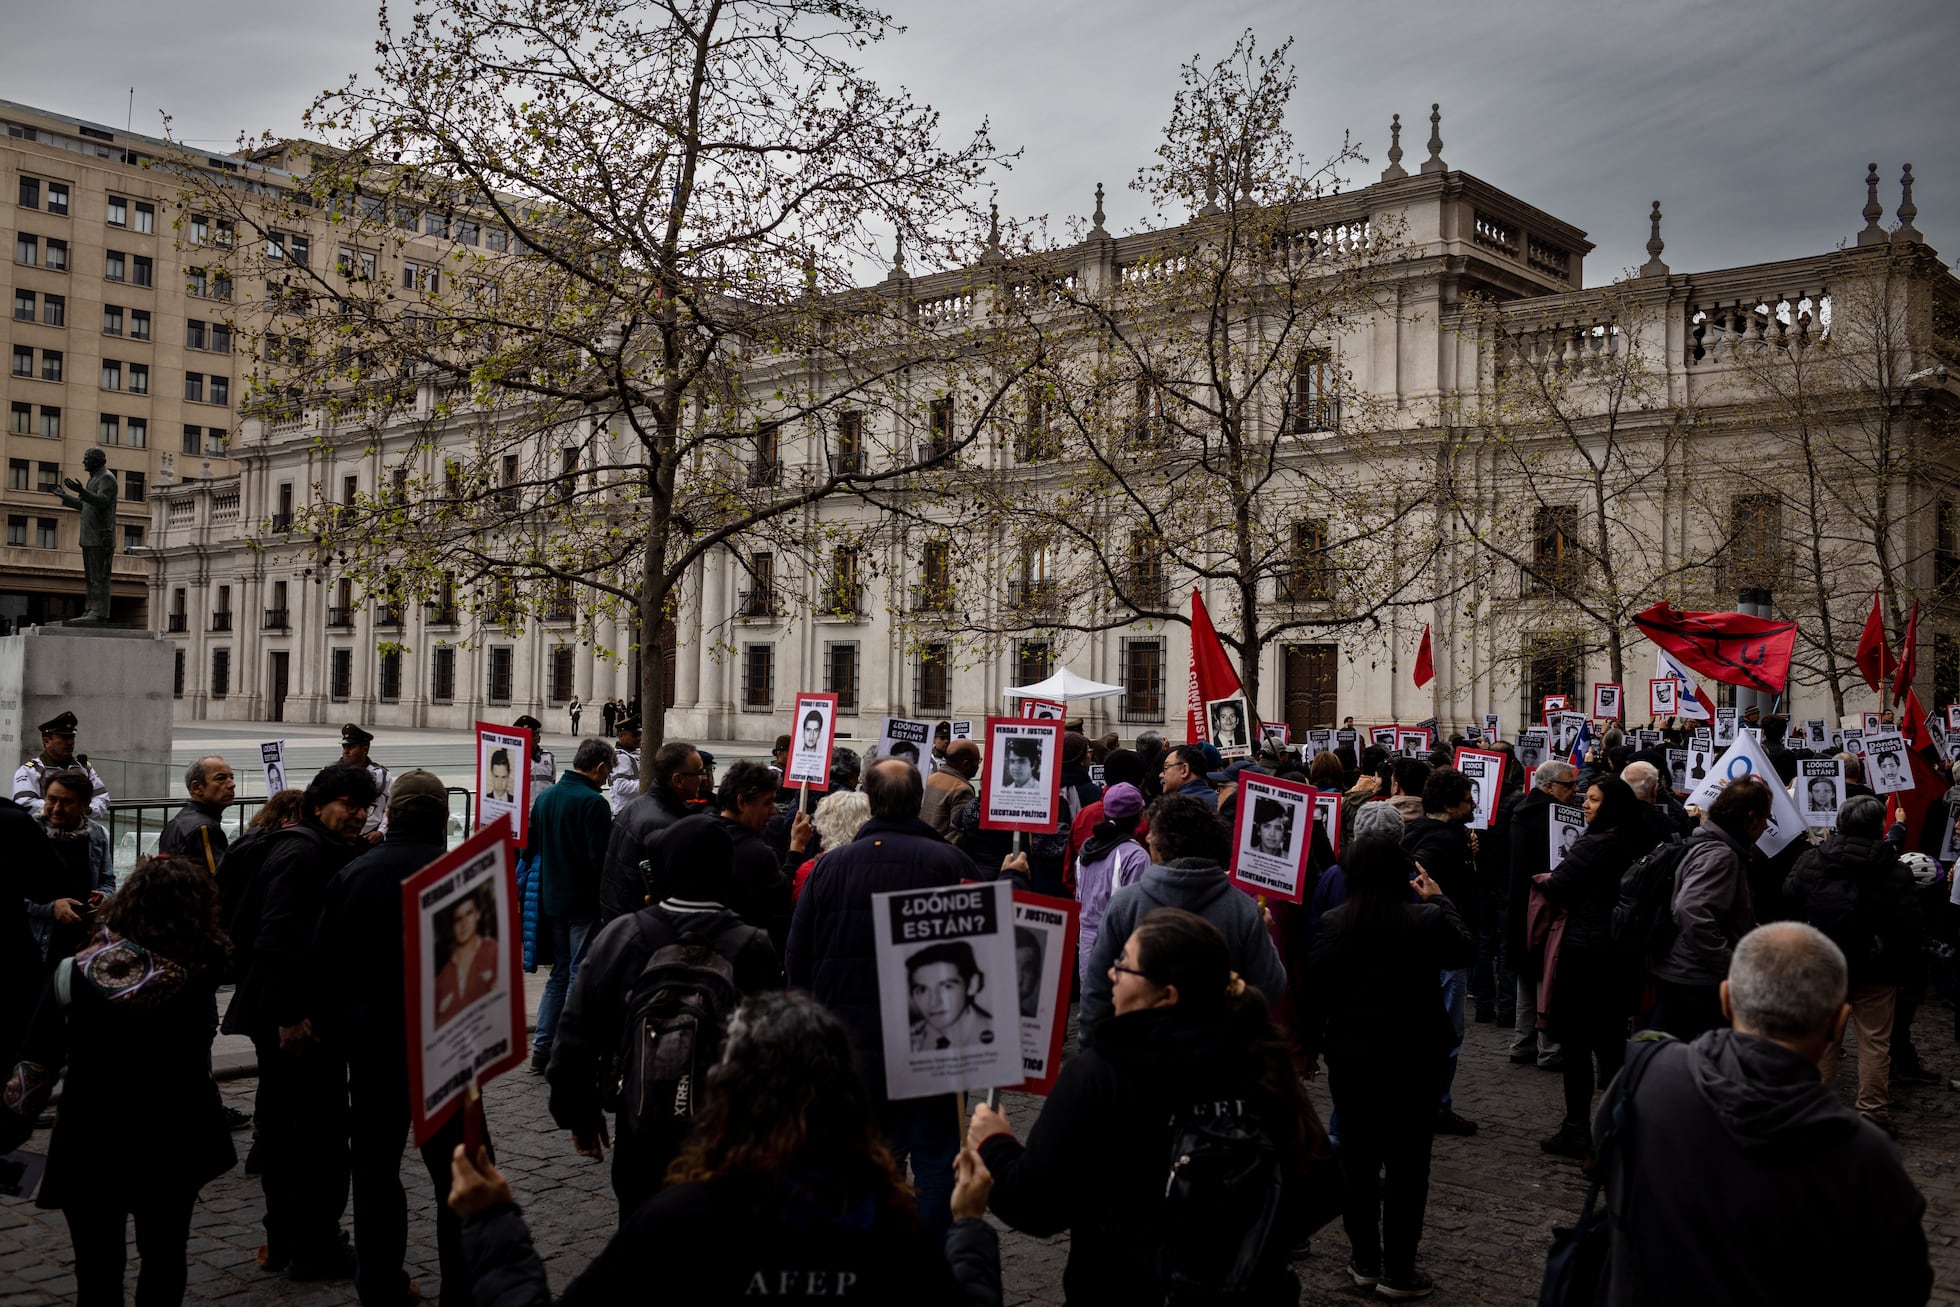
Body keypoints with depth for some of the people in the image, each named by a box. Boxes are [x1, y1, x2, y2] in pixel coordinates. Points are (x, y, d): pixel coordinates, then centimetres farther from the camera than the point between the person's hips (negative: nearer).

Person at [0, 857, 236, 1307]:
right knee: (163, 1261, 19)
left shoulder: (77, 972, -10)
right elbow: (212, 942, 13)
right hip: (172, 1144, 0)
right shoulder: (201, 971, -13)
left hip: (90, 1146, 0)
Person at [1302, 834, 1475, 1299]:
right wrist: (1439, 900, 13)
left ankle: (1364, 1261, 23)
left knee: (1358, 1160, 14)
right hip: (1413, 1058, -2)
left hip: (1350, 1056, 2)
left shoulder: (1332, 924, -10)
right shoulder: (1426, 920, -13)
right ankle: (1398, 1271, 11)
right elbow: (1465, 951, 8)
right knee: (1407, 1162, 7)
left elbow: (1315, 990, -5)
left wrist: (1310, 1045, 8)